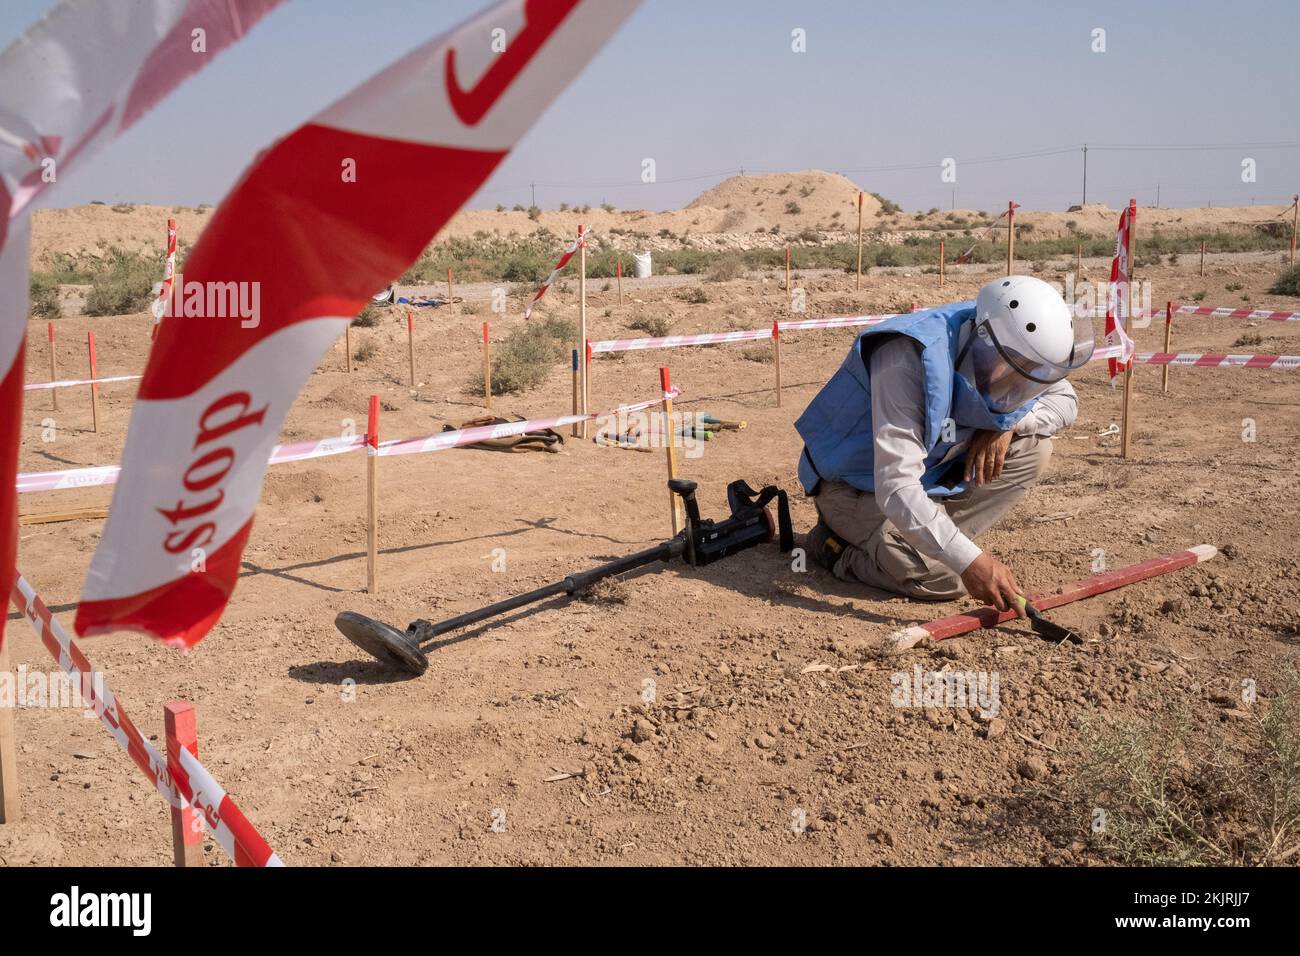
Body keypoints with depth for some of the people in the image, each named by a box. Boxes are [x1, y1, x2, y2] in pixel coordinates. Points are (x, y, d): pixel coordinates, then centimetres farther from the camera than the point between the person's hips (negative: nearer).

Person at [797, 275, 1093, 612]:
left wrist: (1008, 423, -16)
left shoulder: (999, 356, -10)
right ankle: (836, 546, -1)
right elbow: (895, 488, -39)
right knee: (944, 577, -26)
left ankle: (928, 540, -3)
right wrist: (969, 561, -42)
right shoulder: (910, 360, -35)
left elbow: (1066, 400, 6)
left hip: (929, 476, 8)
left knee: (1032, 448, -8)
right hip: (857, 487, -8)